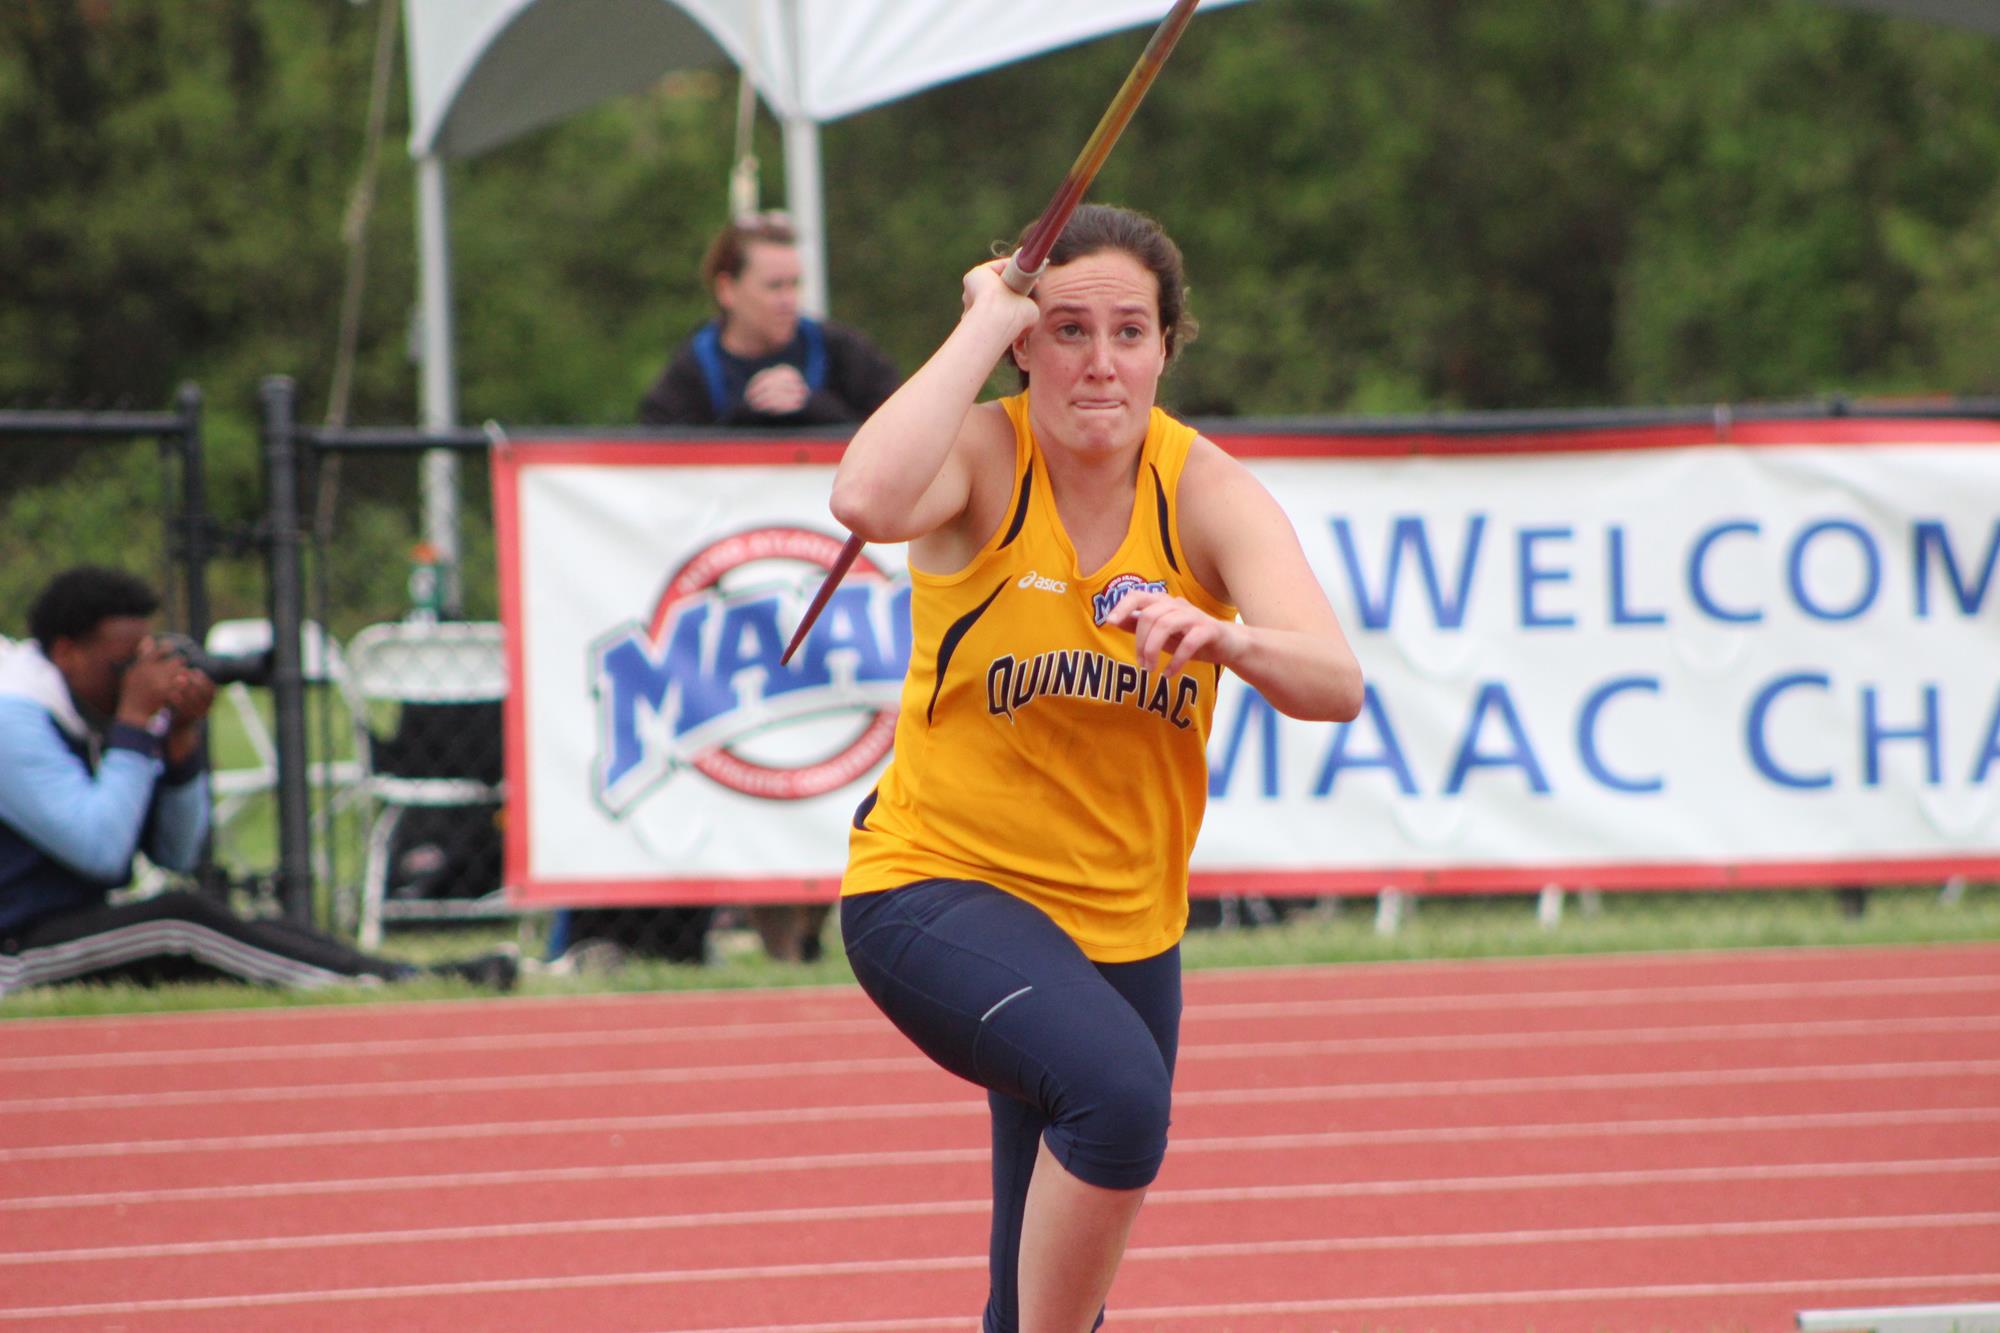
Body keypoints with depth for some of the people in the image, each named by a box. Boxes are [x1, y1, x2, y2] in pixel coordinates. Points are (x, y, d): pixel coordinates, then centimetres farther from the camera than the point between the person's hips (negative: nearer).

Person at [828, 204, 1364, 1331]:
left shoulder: (1206, 489, -7)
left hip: (1126, 926, 5)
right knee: (1119, 1093, -34)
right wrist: (982, 324, -28)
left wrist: (1221, 636, -40)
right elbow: (868, 499, -39)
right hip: (937, 888, -5)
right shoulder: (984, 457, -13)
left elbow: (1335, 683, -19)